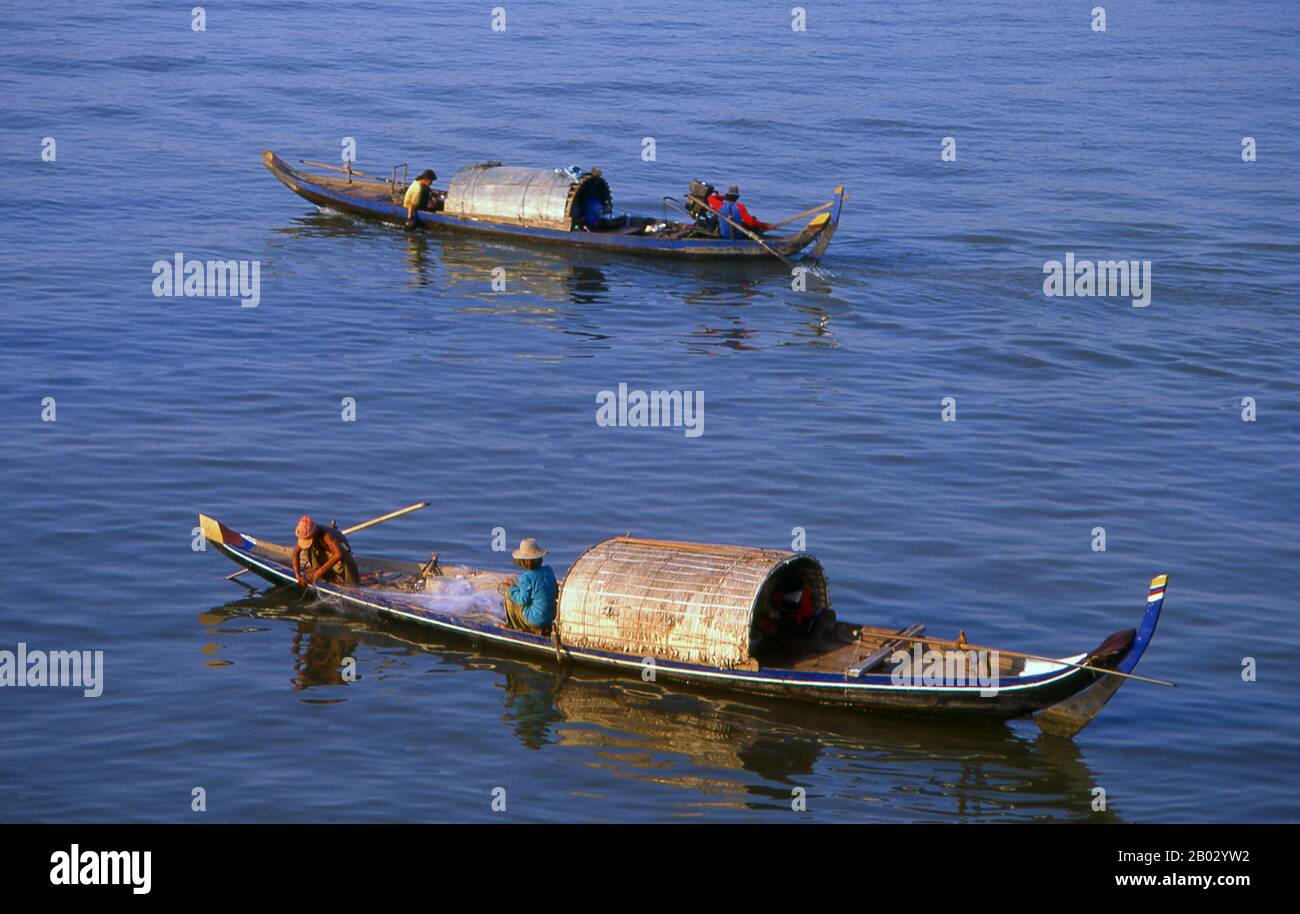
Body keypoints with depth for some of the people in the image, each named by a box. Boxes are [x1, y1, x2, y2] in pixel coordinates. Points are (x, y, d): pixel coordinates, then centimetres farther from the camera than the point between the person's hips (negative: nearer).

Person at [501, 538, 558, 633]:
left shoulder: (526, 577, -22)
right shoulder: (548, 570, -4)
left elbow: (522, 600, -16)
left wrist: (513, 585, 0)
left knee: (509, 594, 11)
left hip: (535, 620, -7)